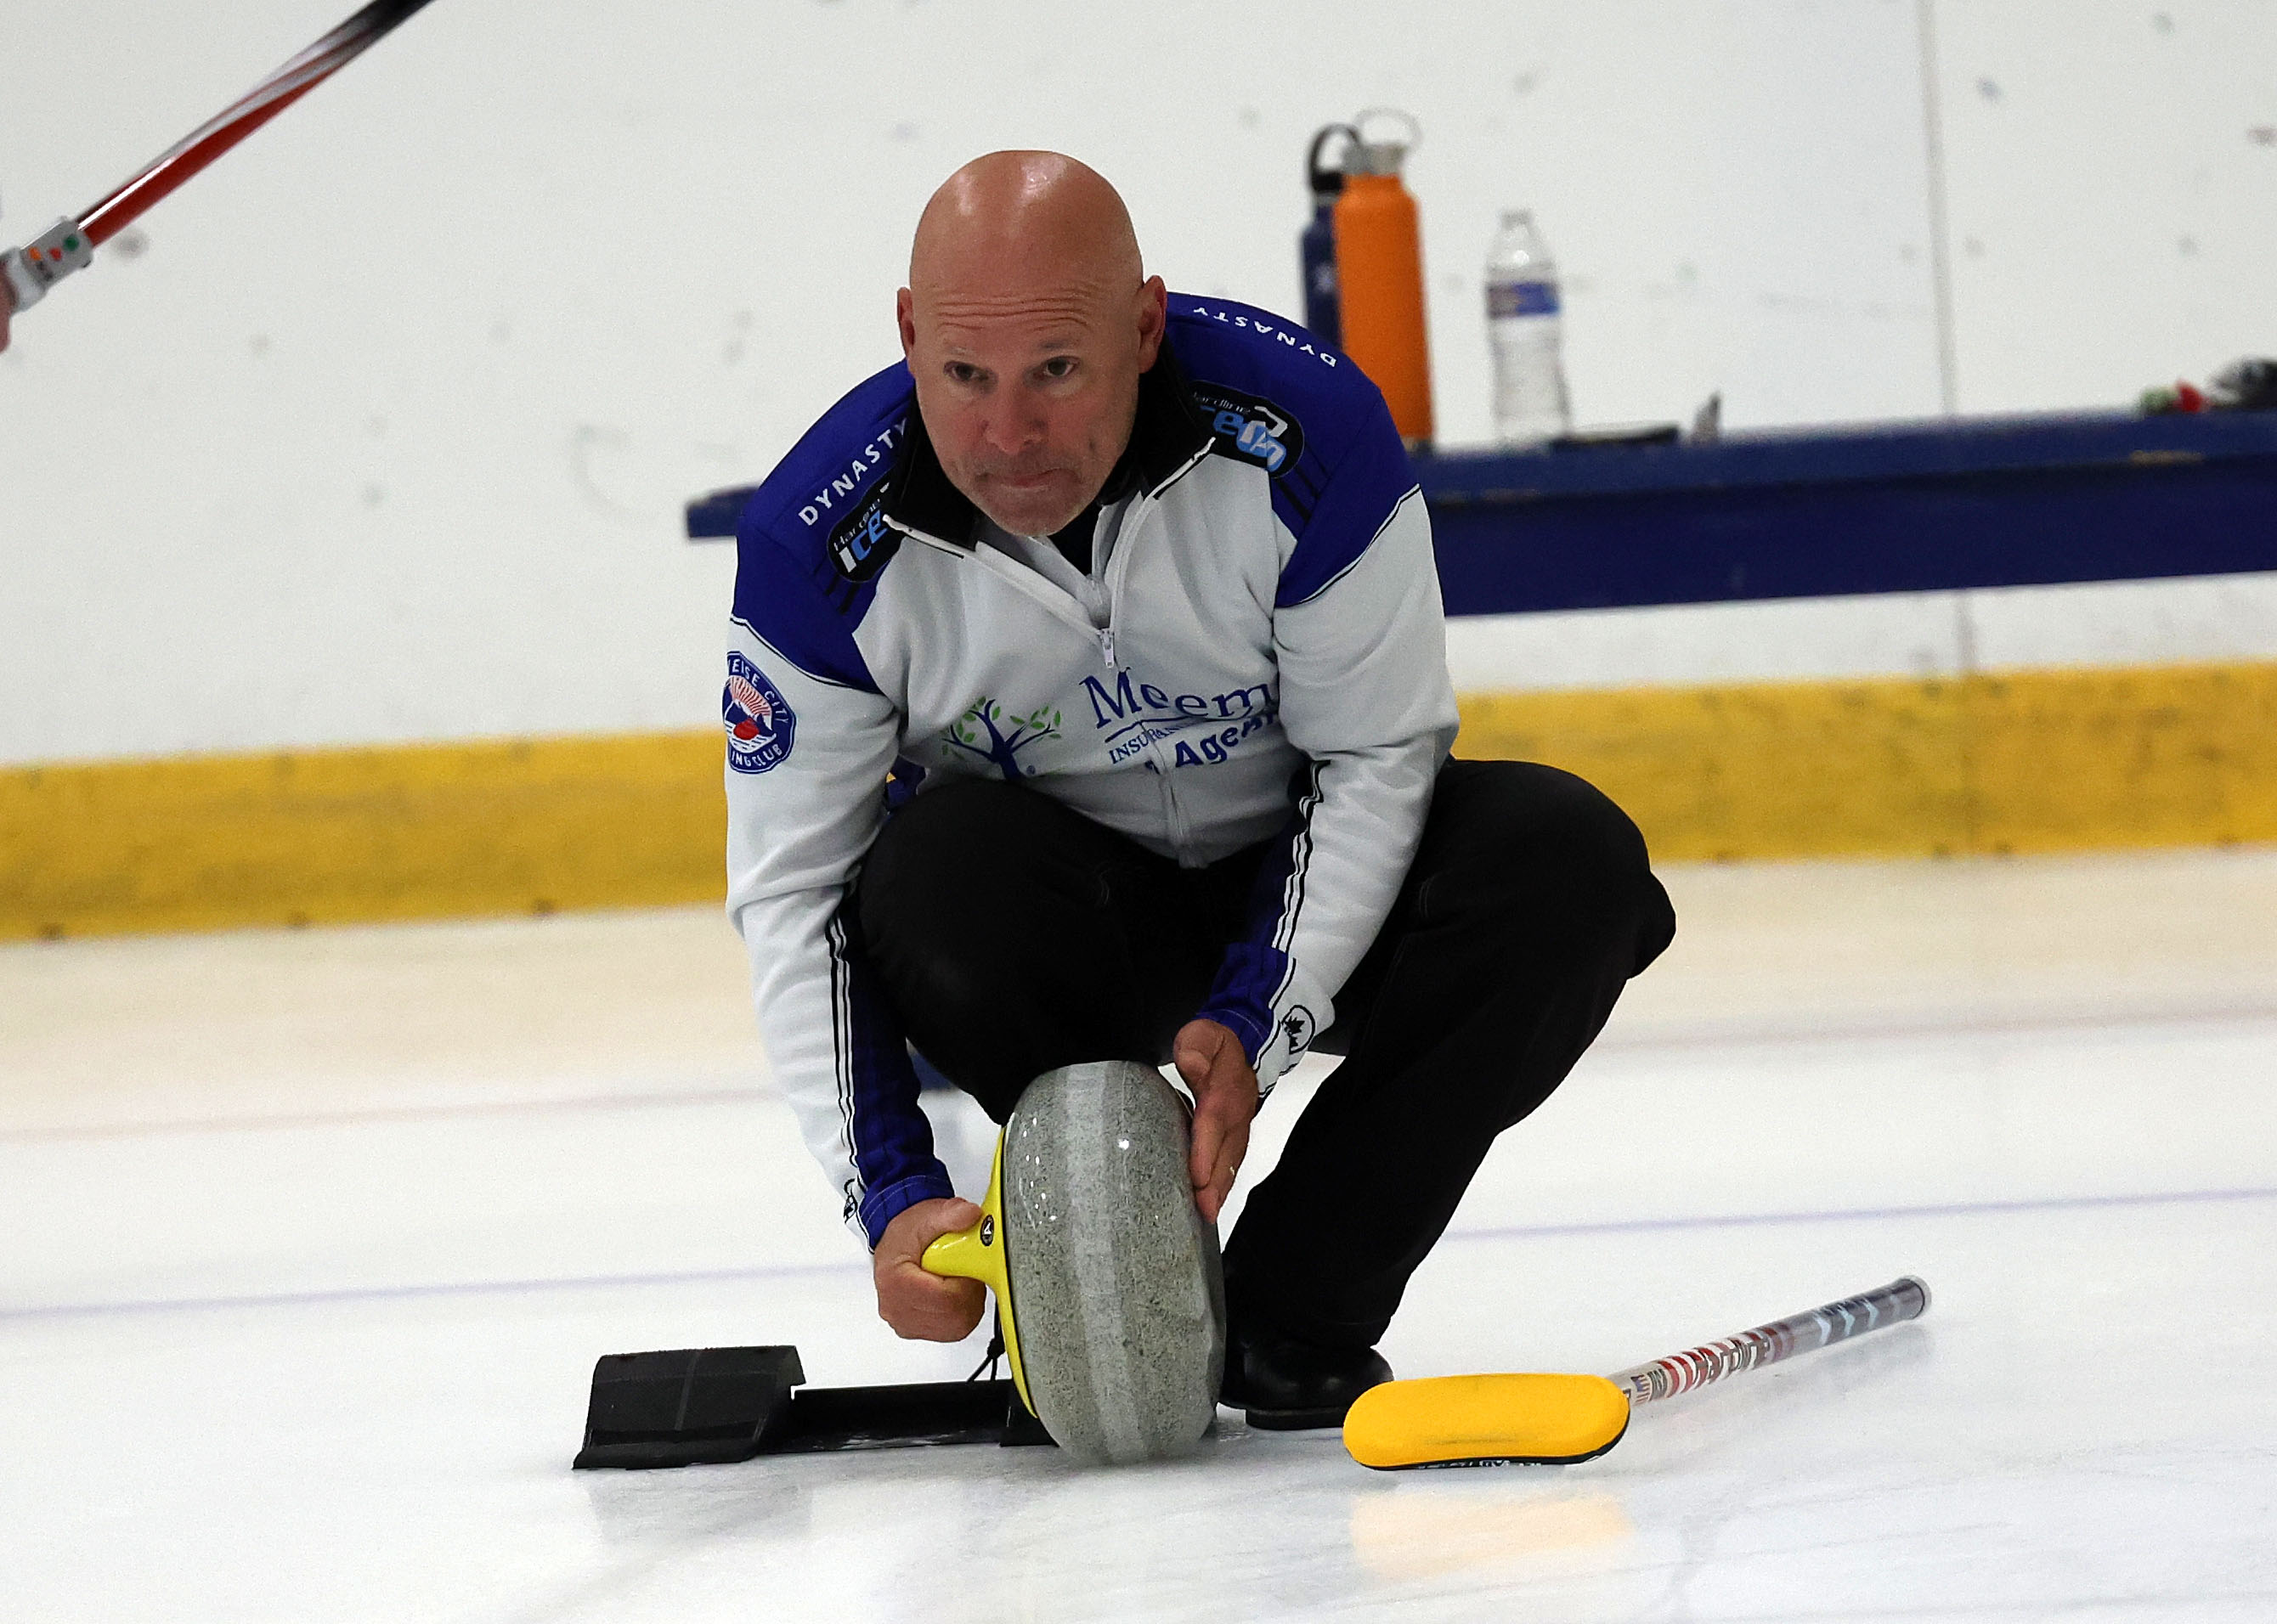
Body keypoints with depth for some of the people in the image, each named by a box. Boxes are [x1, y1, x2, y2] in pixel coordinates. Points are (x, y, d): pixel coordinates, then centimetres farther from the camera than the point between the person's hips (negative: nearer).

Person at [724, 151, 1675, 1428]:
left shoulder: (1306, 429, -27)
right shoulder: (823, 538, -23)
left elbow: (1377, 756, -16)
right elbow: (788, 892, -16)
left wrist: (1254, 1022, -28)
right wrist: (890, 1198, -27)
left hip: (1294, 896, 1)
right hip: (1053, 928, -1)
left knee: (1571, 860, -26)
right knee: (940, 862, -34)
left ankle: (1292, 1314, -15)